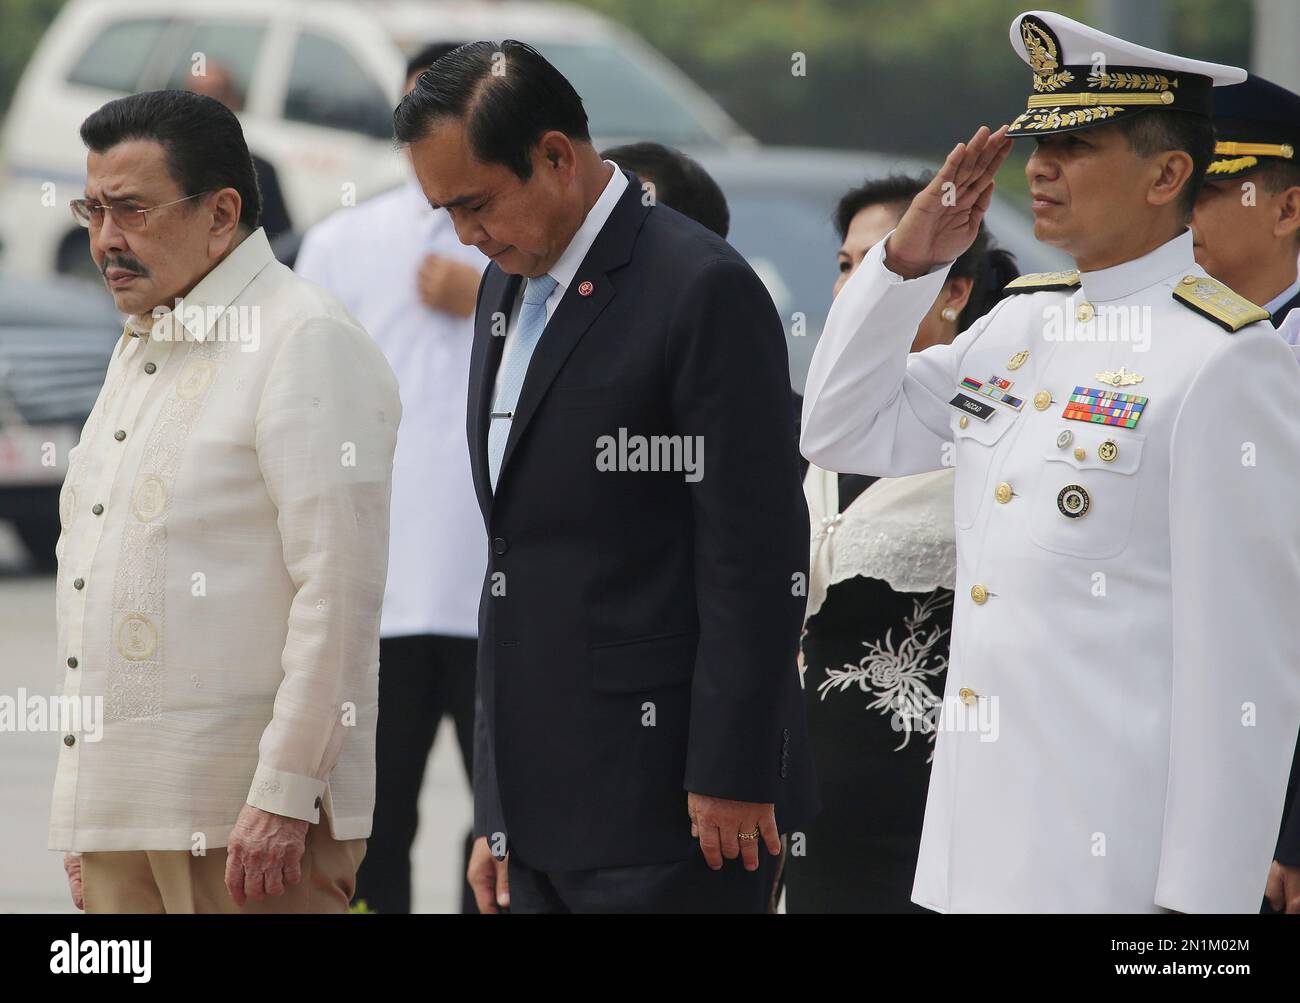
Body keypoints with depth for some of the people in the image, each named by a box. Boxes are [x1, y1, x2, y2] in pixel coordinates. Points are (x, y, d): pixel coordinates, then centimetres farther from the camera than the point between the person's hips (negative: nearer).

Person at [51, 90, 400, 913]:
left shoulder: (307, 343, -7)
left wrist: (283, 796, -21)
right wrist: (83, 825, 20)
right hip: (118, 814, 8)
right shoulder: (138, 353, 21)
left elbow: (340, 591, -15)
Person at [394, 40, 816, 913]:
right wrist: (497, 812, 17)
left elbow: (756, 556, -14)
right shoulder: (507, 289, 16)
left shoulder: (702, 288, -11)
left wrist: (730, 778, -16)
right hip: (543, 805, 8)